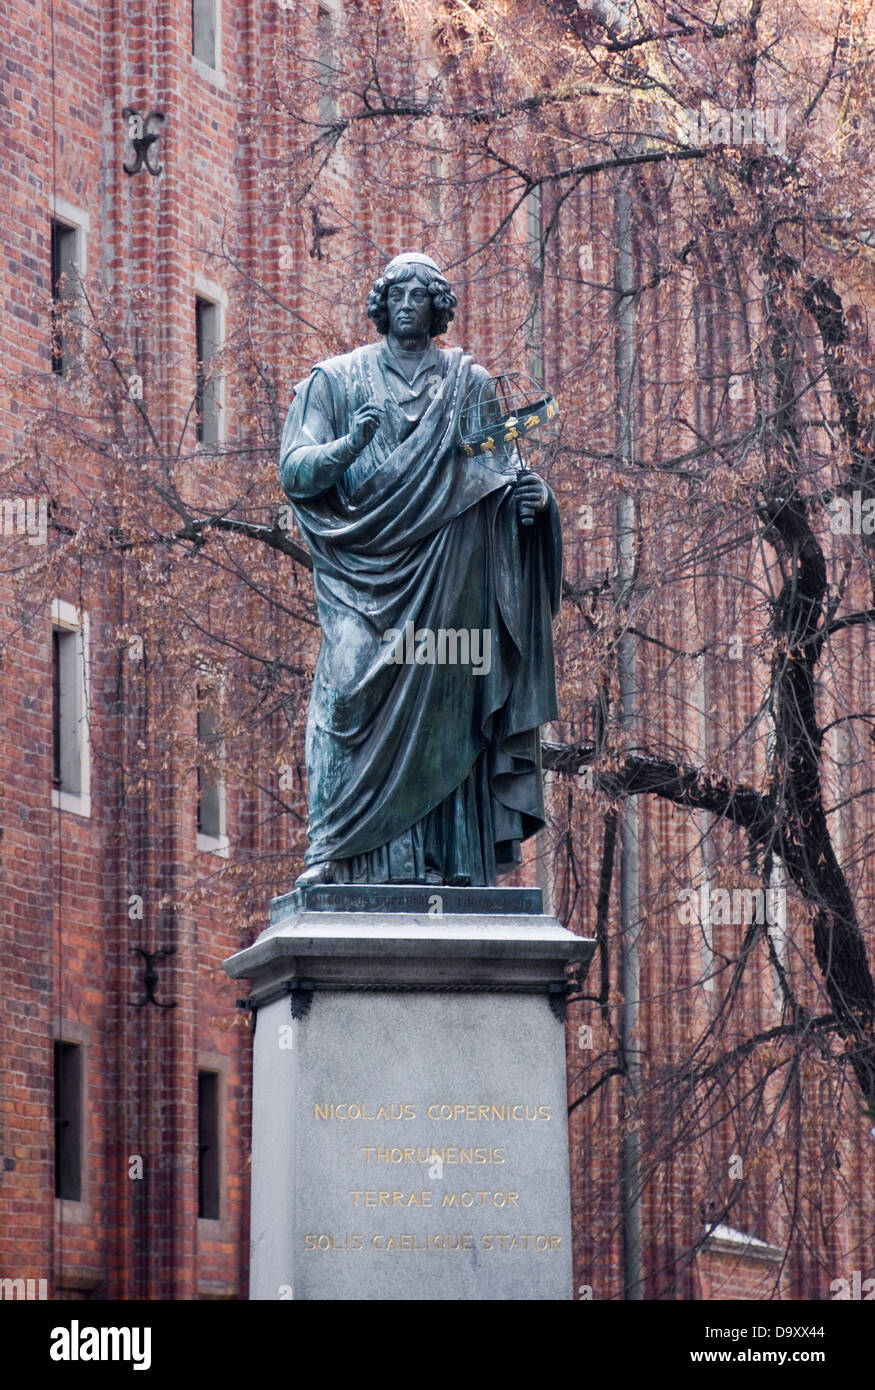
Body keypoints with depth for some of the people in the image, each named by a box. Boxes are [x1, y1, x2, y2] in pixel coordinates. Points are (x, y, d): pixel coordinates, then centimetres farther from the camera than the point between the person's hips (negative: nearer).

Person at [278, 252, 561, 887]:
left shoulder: (470, 383, 14)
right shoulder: (337, 380, 10)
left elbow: (503, 469, 12)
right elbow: (293, 471, 2)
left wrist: (531, 495, -11)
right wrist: (346, 447, -18)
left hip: (444, 580, 2)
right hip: (364, 574, -2)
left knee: (440, 705, -5)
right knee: (353, 691, -18)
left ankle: (442, 858, -6)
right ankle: (331, 850, -21)